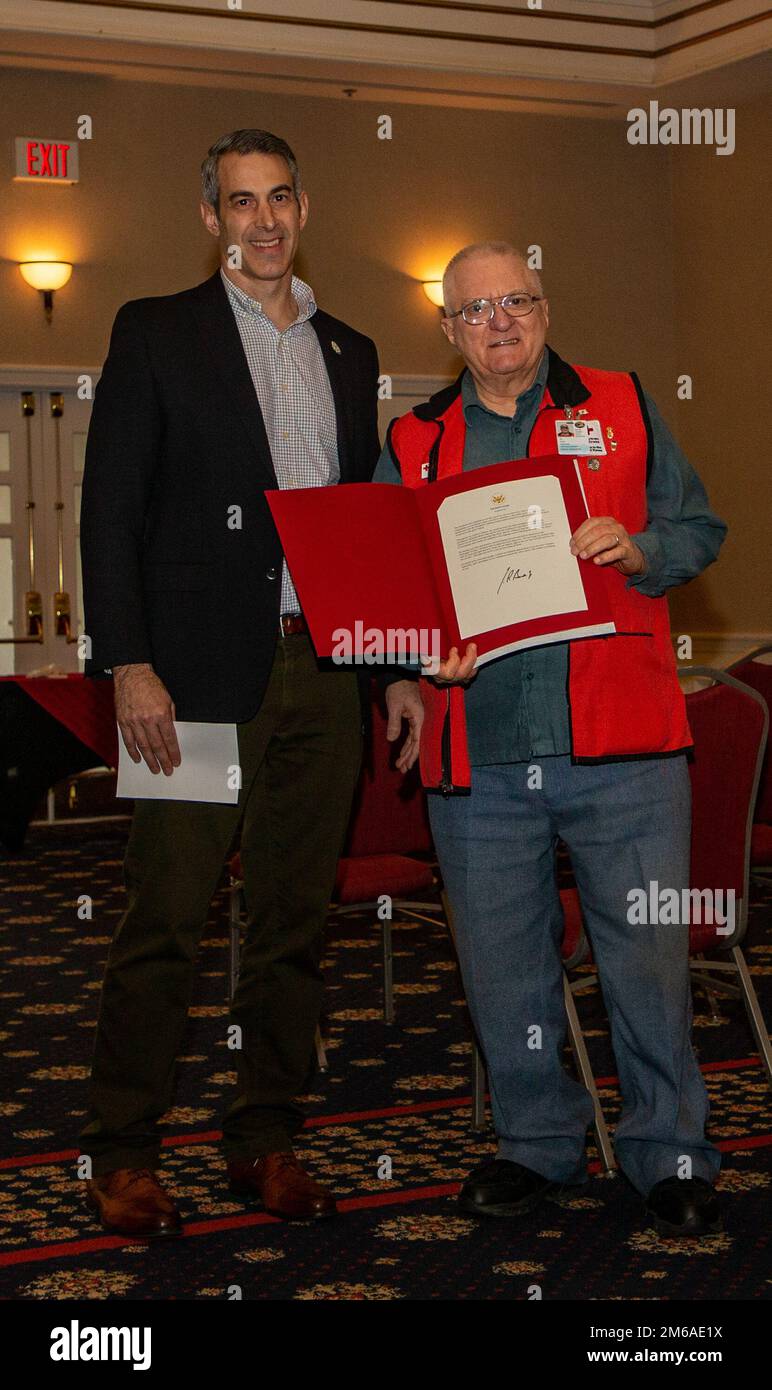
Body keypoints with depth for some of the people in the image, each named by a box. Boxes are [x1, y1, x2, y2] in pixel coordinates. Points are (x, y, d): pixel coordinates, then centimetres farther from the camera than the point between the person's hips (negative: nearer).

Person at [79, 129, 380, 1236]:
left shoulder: (349, 353, 18)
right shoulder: (155, 333, 4)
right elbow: (110, 511, -2)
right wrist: (128, 665, -12)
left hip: (322, 675, 5)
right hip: (204, 668, -4)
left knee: (295, 917, 8)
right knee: (167, 918, -2)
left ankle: (266, 1140, 19)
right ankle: (122, 1155, 7)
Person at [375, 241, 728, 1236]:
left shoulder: (622, 409, 9)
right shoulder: (413, 444, 12)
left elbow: (699, 529, 8)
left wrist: (637, 549, -12)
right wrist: (403, 679, -7)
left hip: (618, 745, -2)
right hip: (476, 758, 2)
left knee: (649, 952, 0)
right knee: (500, 964, 9)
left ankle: (669, 1153, 16)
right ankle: (536, 1143, 27)